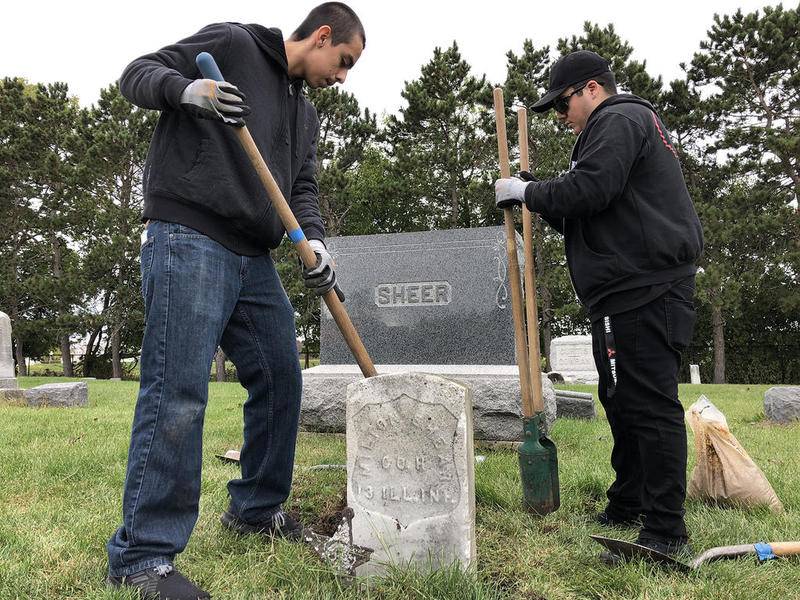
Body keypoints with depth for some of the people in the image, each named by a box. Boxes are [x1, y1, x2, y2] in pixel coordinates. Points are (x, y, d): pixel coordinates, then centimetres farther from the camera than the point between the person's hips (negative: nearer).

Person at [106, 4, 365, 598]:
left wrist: (314, 238, -6)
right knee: (177, 392, -12)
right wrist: (187, 89, -21)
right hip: (188, 241, -8)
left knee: (282, 382, 9)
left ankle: (257, 508, 27)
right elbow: (138, 73, 1)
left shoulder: (306, 114, 23)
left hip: (255, 259, 9)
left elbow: (302, 187, 15)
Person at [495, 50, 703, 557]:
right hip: (638, 290, 11)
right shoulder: (631, 121, 29)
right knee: (622, 401, 15)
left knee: (650, 405, -8)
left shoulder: (618, 120, -3)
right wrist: (535, 197, 12)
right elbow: (586, 215, 24)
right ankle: (627, 510, 27)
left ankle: (666, 531, 0)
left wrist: (527, 191, -5)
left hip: (641, 292, -11)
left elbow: (587, 191, -20)